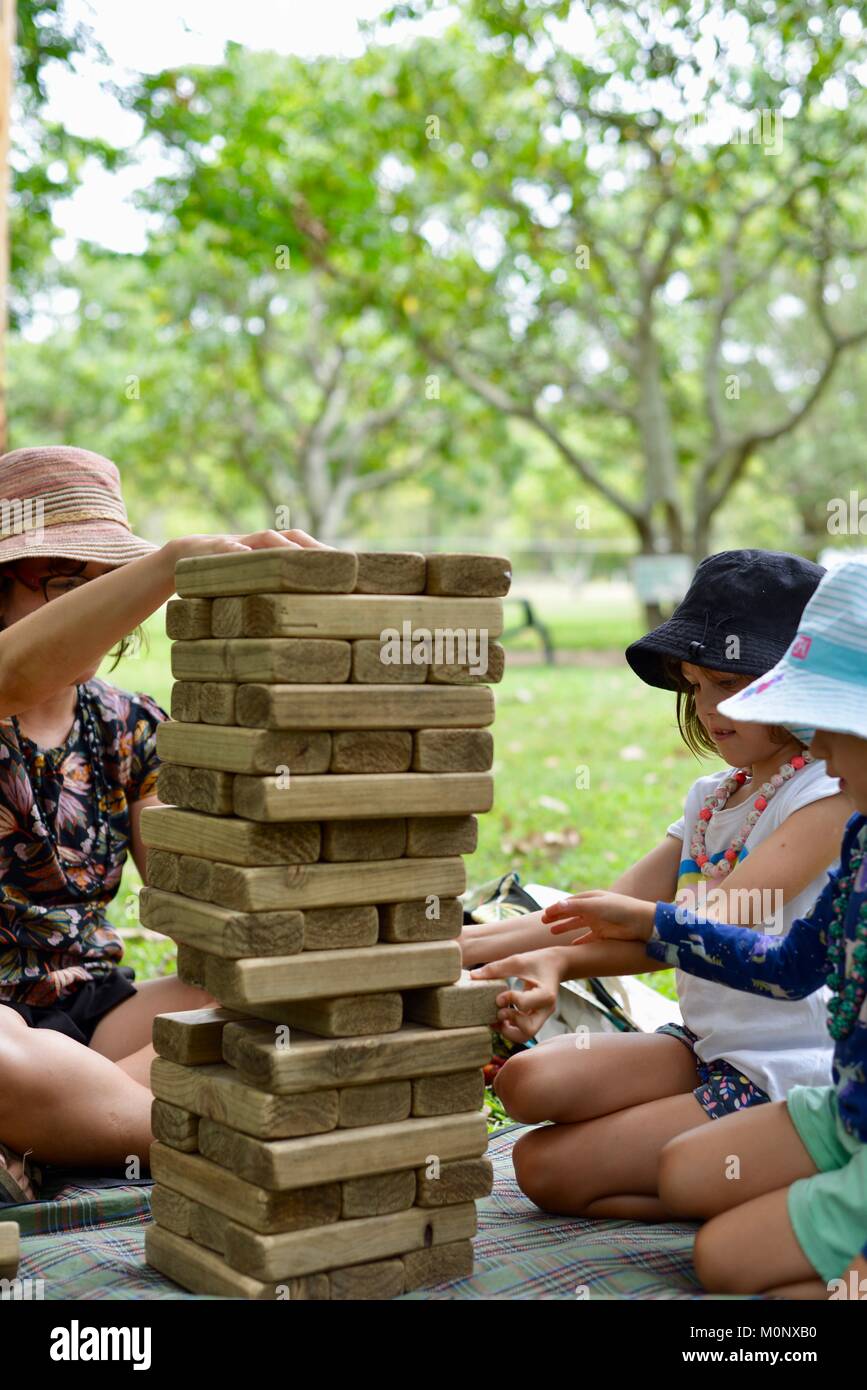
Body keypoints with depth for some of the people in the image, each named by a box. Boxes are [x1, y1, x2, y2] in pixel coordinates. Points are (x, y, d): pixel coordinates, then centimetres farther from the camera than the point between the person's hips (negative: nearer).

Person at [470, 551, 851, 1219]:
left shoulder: (830, 794, -15)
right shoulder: (712, 797, 12)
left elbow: (706, 925, -27)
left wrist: (556, 958, -36)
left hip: (787, 1076, -8)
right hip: (703, 1046, 8)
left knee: (545, 1167, -10)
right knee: (531, 1081, -14)